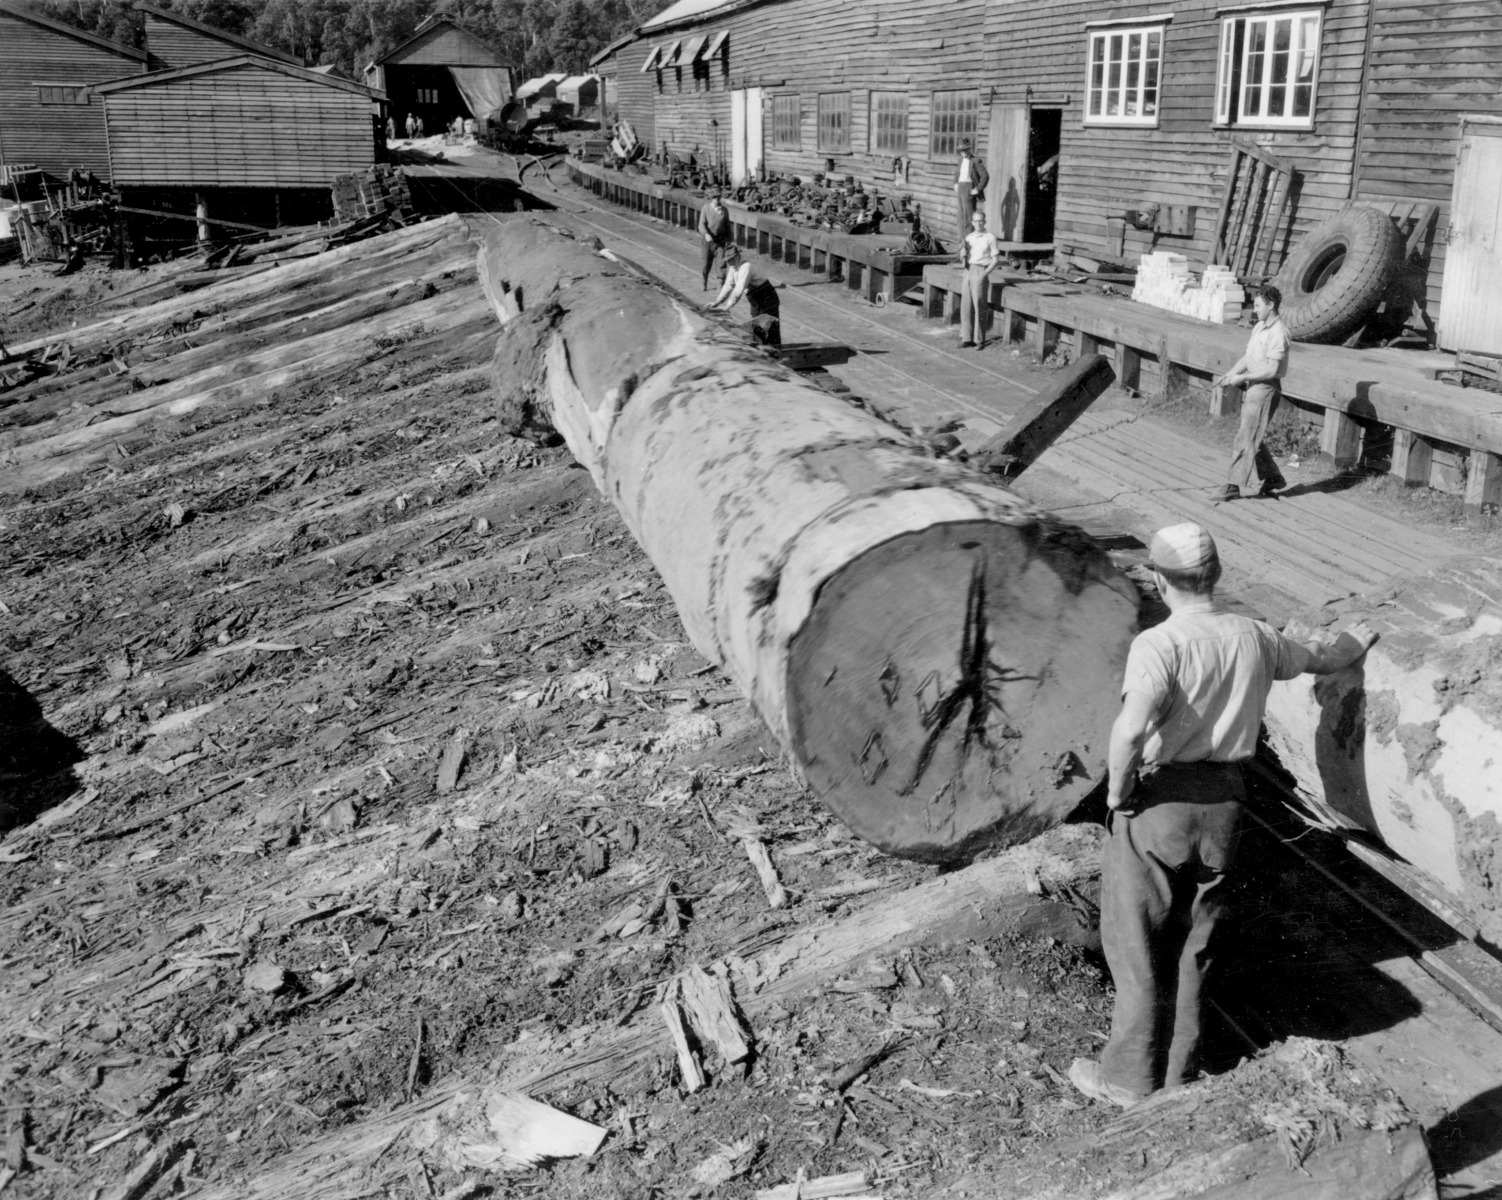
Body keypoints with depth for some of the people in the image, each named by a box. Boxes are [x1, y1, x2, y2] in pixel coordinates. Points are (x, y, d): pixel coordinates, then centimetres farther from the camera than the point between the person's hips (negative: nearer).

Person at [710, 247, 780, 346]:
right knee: (756, 330, 13)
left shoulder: (746, 267, -27)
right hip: (756, 302, 9)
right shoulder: (732, 267, 0)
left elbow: (739, 289, -33)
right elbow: (728, 285, 6)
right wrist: (717, 301, -2)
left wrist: (727, 306, -32)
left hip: (767, 299, -9)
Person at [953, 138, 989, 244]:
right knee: (961, 214, 9)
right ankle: (962, 238, 14)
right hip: (960, 188, 8)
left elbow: (985, 176, -16)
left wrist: (977, 189, -16)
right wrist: (955, 184, 18)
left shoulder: (975, 161, -11)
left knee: (968, 213, -10)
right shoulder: (961, 159, 12)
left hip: (969, 189, -8)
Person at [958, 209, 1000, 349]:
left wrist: (985, 273, -14)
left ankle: (980, 340, 0)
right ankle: (967, 337, 12)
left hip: (981, 272, -5)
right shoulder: (968, 238, 13)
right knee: (966, 305, 5)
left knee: (979, 306, -5)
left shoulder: (990, 238, -3)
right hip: (968, 271, 5)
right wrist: (962, 255, -3)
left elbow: (995, 259, -4)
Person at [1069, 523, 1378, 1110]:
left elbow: (1131, 729, -34)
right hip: (1225, 800, 6)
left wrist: (1116, 792, -18)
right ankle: (1179, 1074, 29)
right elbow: (1320, 658, 23)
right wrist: (1357, 640, 44)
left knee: (1134, 941, 9)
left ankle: (1130, 1077, 18)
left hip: (1160, 798, -6)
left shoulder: (1159, 644, -19)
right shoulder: (1255, 638, 2)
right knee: (1192, 941, 18)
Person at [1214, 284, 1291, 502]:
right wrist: (1229, 375, 2)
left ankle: (1234, 485, -1)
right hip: (1253, 386, 9)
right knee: (1251, 437, 14)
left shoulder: (1278, 333, -17)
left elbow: (1272, 369, -21)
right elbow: (1247, 357, 16)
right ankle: (1273, 478, 25)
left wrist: (1241, 377, -17)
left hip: (1266, 388, -9)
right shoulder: (1260, 327, 12)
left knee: (1246, 438, -6)